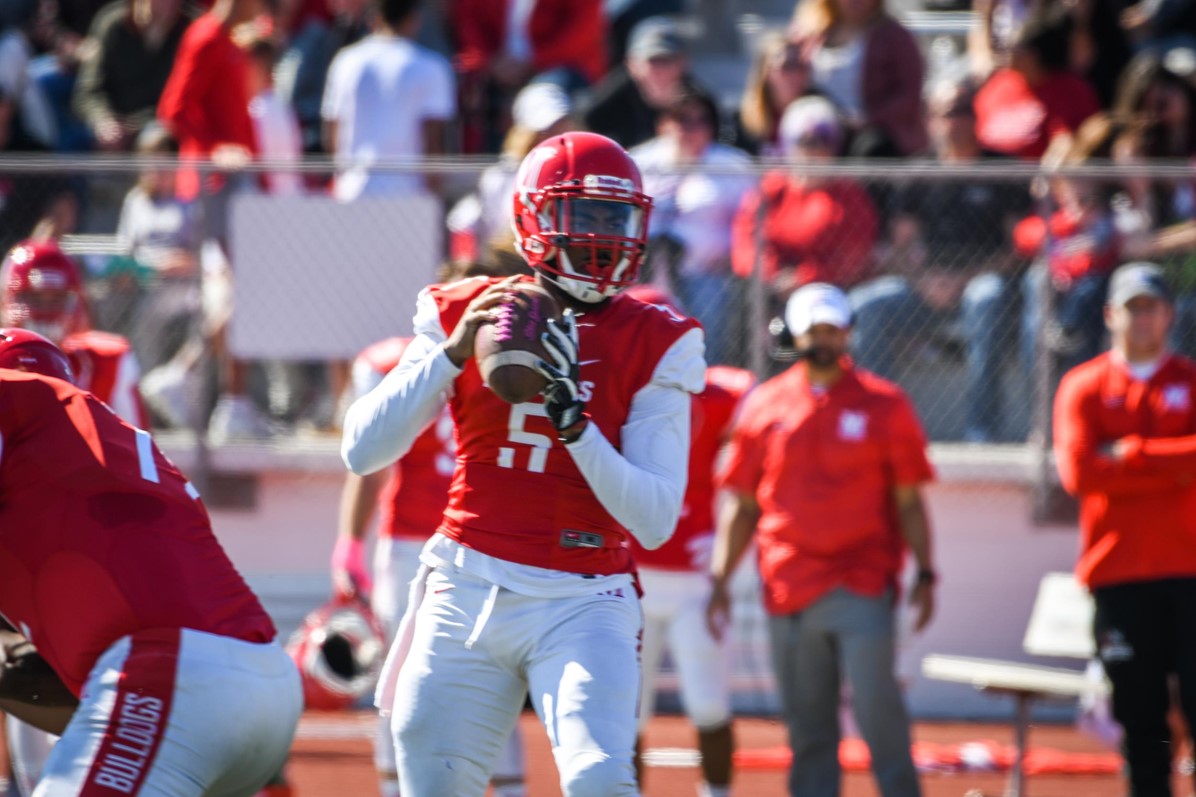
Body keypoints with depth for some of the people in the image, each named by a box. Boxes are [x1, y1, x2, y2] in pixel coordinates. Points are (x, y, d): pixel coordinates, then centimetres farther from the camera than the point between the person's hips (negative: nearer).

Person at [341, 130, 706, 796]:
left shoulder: (653, 343, -1)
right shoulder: (465, 313, 4)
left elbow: (656, 521, -8)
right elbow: (362, 452, -3)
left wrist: (572, 417, -20)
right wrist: (453, 353, -13)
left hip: (581, 602, -2)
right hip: (465, 592, 2)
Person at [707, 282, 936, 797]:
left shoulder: (884, 405, 4)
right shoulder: (763, 405, 10)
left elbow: (908, 502, 5)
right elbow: (741, 504, 14)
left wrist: (924, 574, -3)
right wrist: (719, 579, 8)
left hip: (863, 589, -2)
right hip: (788, 594, 2)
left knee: (878, 714, -9)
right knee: (807, 730, 5)